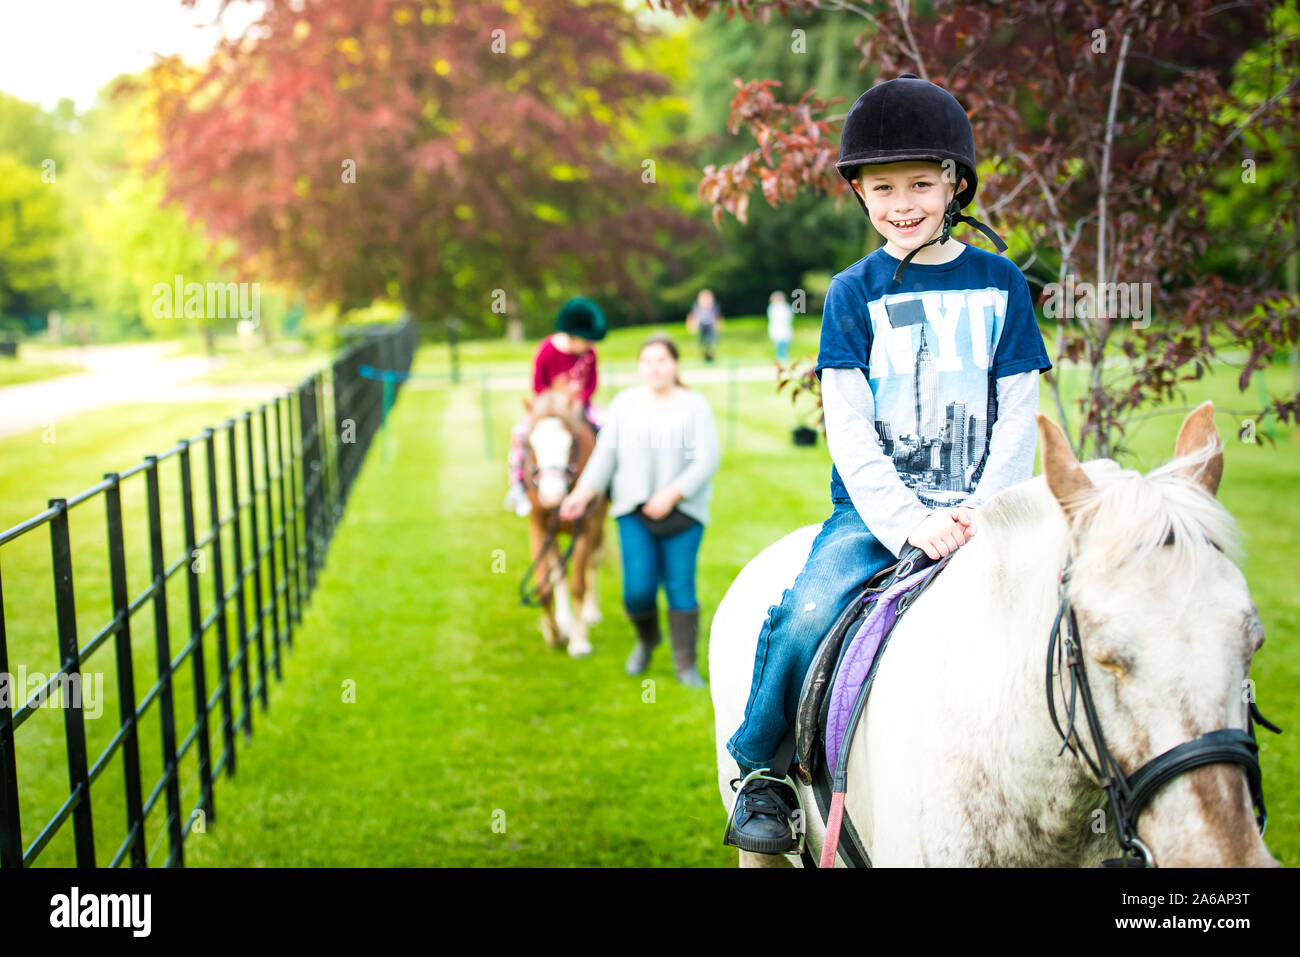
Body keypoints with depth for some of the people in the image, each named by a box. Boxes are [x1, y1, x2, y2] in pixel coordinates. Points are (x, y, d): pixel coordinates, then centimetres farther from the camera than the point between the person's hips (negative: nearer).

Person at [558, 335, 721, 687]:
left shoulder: (695, 406, -1)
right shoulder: (624, 404, 6)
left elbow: (707, 461, -8)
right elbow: (605, 454, 4)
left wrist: (671, 495, -19)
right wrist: (583, 493, -9)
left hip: (682, 511, -1)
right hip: (634, 512, 1)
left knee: (681, 587, 0)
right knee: (638, 589, -6)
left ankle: (685, 664, 13)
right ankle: (646, 638, 25)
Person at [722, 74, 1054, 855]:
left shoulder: (1001, 285, 8)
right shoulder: (854, 293, 5)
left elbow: (1018, 417, 5)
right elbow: (849, 426, -3)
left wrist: (982, 514, -10)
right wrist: (910, 523, -16)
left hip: (981, 511, 2)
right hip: (876, 510, -1)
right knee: (810, 612, -27)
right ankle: (762, 771, -6)